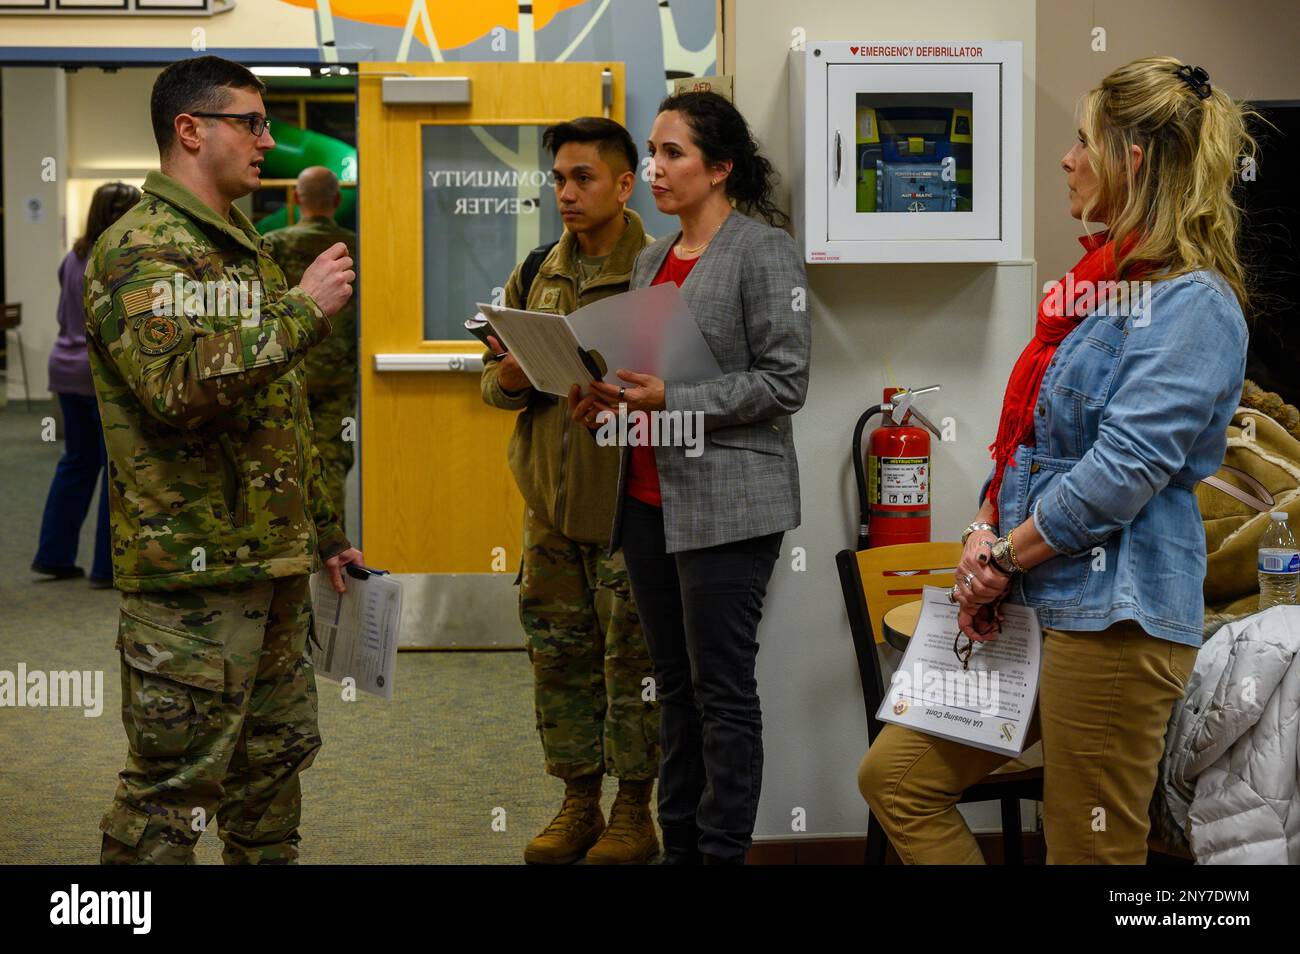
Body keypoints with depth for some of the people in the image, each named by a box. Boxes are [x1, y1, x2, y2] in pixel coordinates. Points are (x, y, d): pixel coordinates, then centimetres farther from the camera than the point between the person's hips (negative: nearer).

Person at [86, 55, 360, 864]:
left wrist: (324, 530, 24)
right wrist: (303, 311, -20)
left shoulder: (244, 246, 19)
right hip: (192, 571, -9)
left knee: (275, 756, 16)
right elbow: (180, 382, -29)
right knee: (173, 784, -5)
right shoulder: (140, 250, -11)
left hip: (275, 563, 9)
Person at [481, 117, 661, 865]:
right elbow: (495, 380, 16)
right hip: (551, 495, 6)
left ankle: (635, 814, 15)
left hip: (631, 501, -5)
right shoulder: (537, 275, 11)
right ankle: (580, 805, 24)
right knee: (560, 655, 11)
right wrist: (508, 379, -6)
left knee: (634, 658, 1)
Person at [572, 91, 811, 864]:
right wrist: (612, 400, 2)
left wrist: (673, 400, -20)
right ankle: (678, 845, 21)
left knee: (722, 690, -3)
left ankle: (723, 851, 6)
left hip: (725, 502, -7)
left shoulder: (765, 251, -8)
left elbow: (785, 380, -14)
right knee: (675, 685, 13)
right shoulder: (653, 260, 15)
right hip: (650, 499, 8)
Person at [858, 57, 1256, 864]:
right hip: (1040, 606, 9)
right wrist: (986, 534, 1)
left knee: (1090, 852, 2)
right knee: (895, 774, 9)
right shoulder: (1100, 281, 14)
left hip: (1114, 618, -9)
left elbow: (1120, 471, -21)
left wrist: (1004, 560, -11)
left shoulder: (1193, 305, -15)